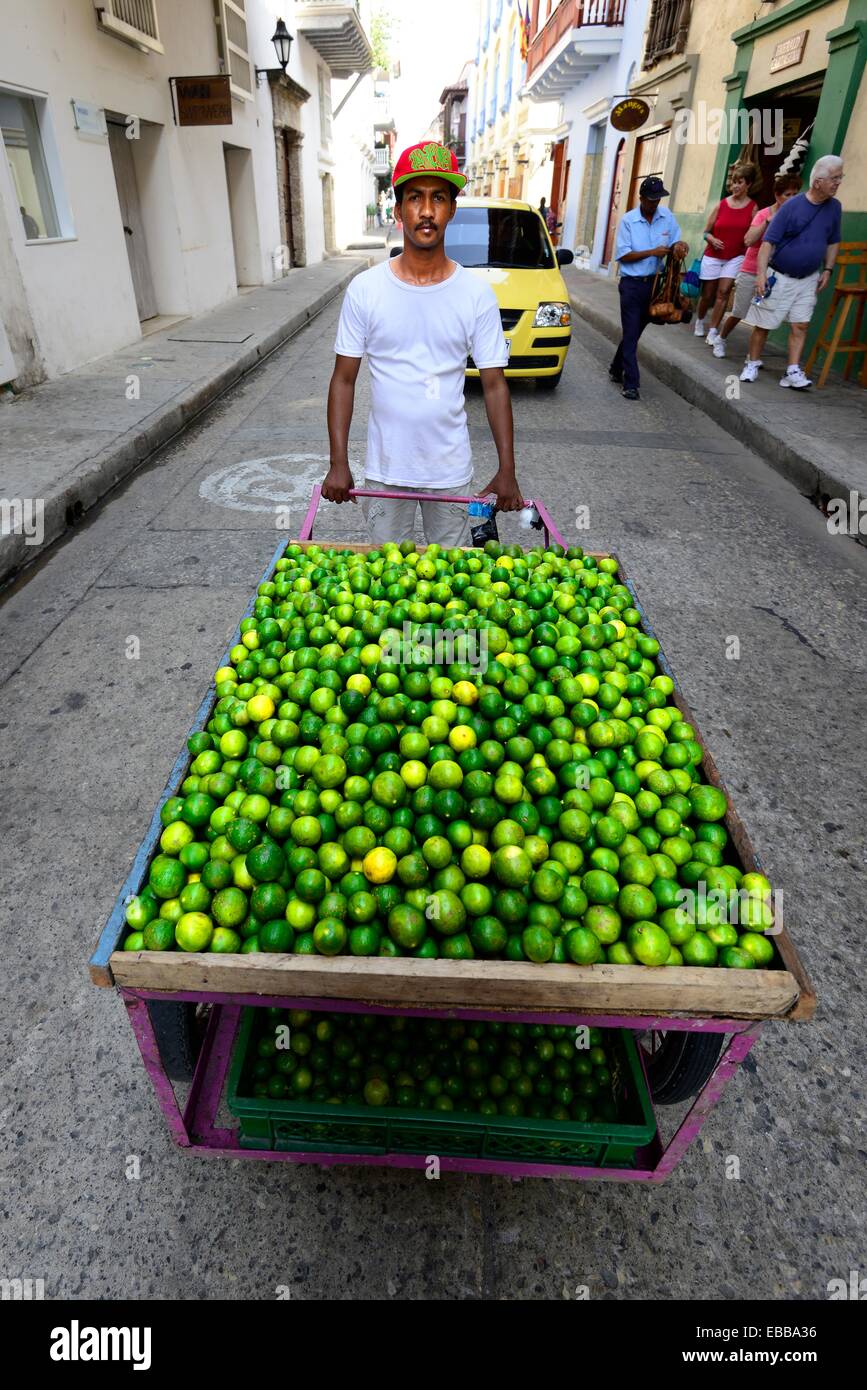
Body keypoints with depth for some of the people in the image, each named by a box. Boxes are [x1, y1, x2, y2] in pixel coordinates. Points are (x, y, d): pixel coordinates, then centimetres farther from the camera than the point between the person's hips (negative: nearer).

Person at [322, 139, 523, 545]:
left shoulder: (477, 294, -3)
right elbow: (344, 380, 0)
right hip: (385, 466, 0)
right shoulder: (365, 289, -4)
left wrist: (507, 469, -5)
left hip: (450, 467, 0)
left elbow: (494, 385, -1)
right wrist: (338, 463, -7)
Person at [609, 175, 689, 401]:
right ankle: (630, 383, -7)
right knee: (631, 334, -7)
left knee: (634, 332, 13)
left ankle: (616, 369, 29)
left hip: (654, 282, 4)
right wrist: (652, 252, -16)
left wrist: (678, 246, -15)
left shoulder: (667, 216, 5)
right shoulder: (628, 220, -5)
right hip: (632, 284, -4)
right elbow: (623, 256, -8)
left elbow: (675, 242, 10)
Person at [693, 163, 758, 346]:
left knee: (723, 292, -14)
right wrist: (712, 239, -14)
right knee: (707, 294, 9)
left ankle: (713, 331, -11)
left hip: (735, 258, -1)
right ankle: (699, 321, 36)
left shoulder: (753, 208, -2)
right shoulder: (720, 205, -1)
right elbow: (706, 231, 4)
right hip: (713, 256, 1)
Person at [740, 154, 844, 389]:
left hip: (808, 279, 4)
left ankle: (793, 372, -3)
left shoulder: (834, 207, 5)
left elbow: (833, 241, 16)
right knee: (763, 324, 1)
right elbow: (769, 242, -13)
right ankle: (752, 365, 17)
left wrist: (828, 270, 9)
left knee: (800, 325, -3)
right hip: (779, 277, -4)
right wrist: (761, 274, -23)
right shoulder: (792, 206, -10)